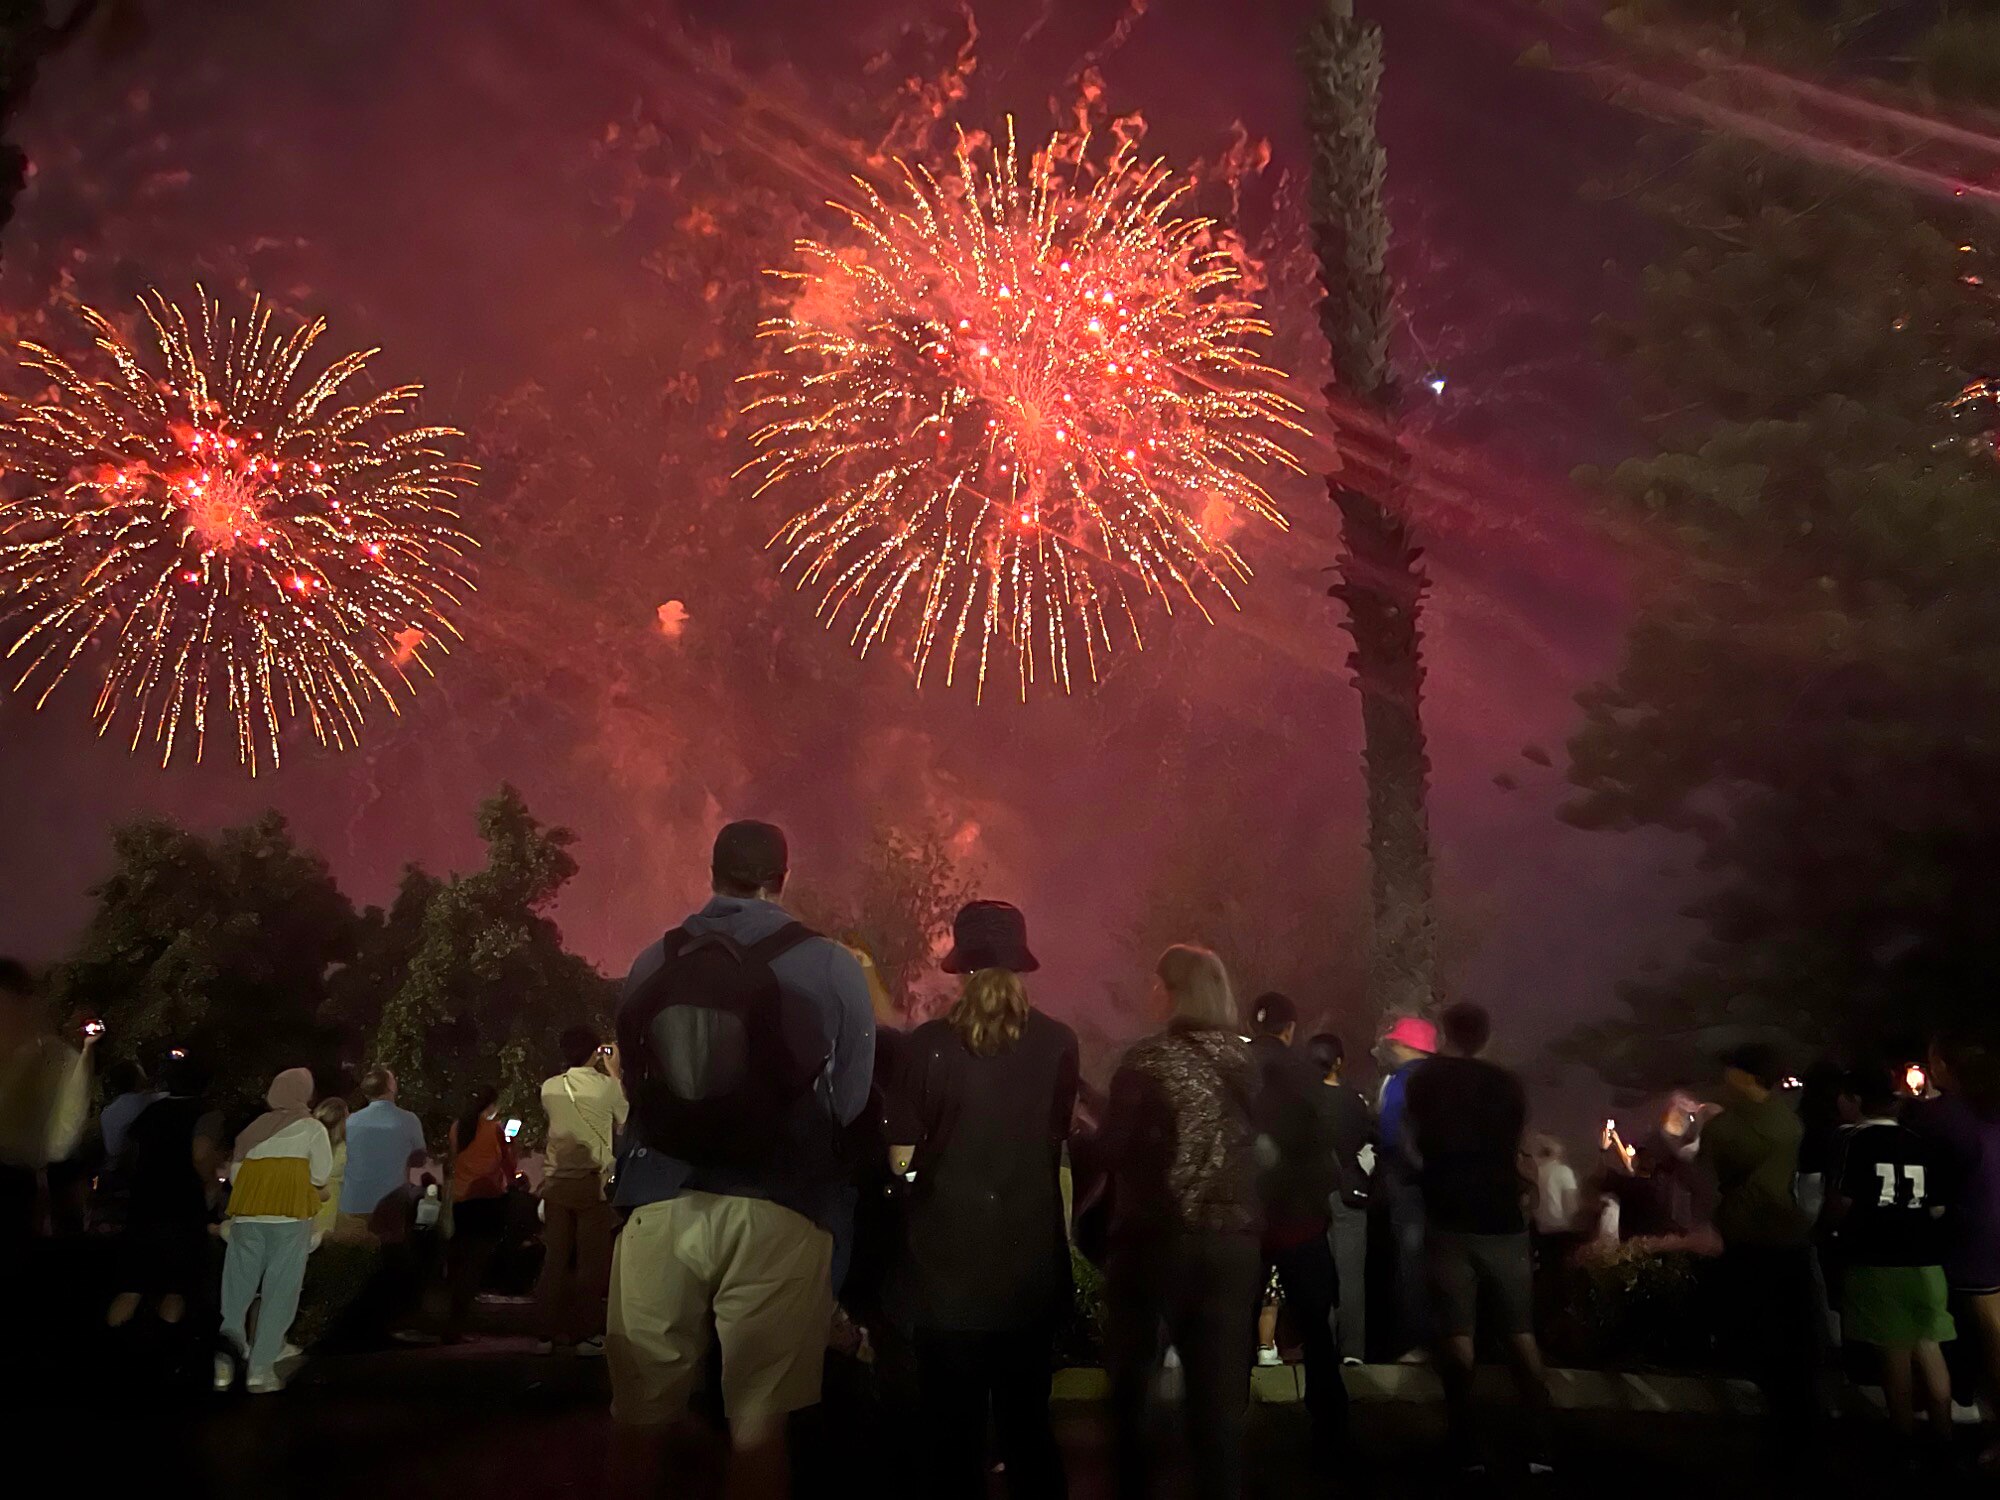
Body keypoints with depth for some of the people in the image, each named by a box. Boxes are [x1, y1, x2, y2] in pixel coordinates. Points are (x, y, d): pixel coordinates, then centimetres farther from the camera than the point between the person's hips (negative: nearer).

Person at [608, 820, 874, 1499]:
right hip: (776, 1209, -2)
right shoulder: (830, 966, 0)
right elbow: (851, 1100, 4)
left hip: (660, 1201, 3)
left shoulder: (653, 963, 8)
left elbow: (635, 1086, 16)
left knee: (643, 1415, 13)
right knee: (757, 1423, 5)